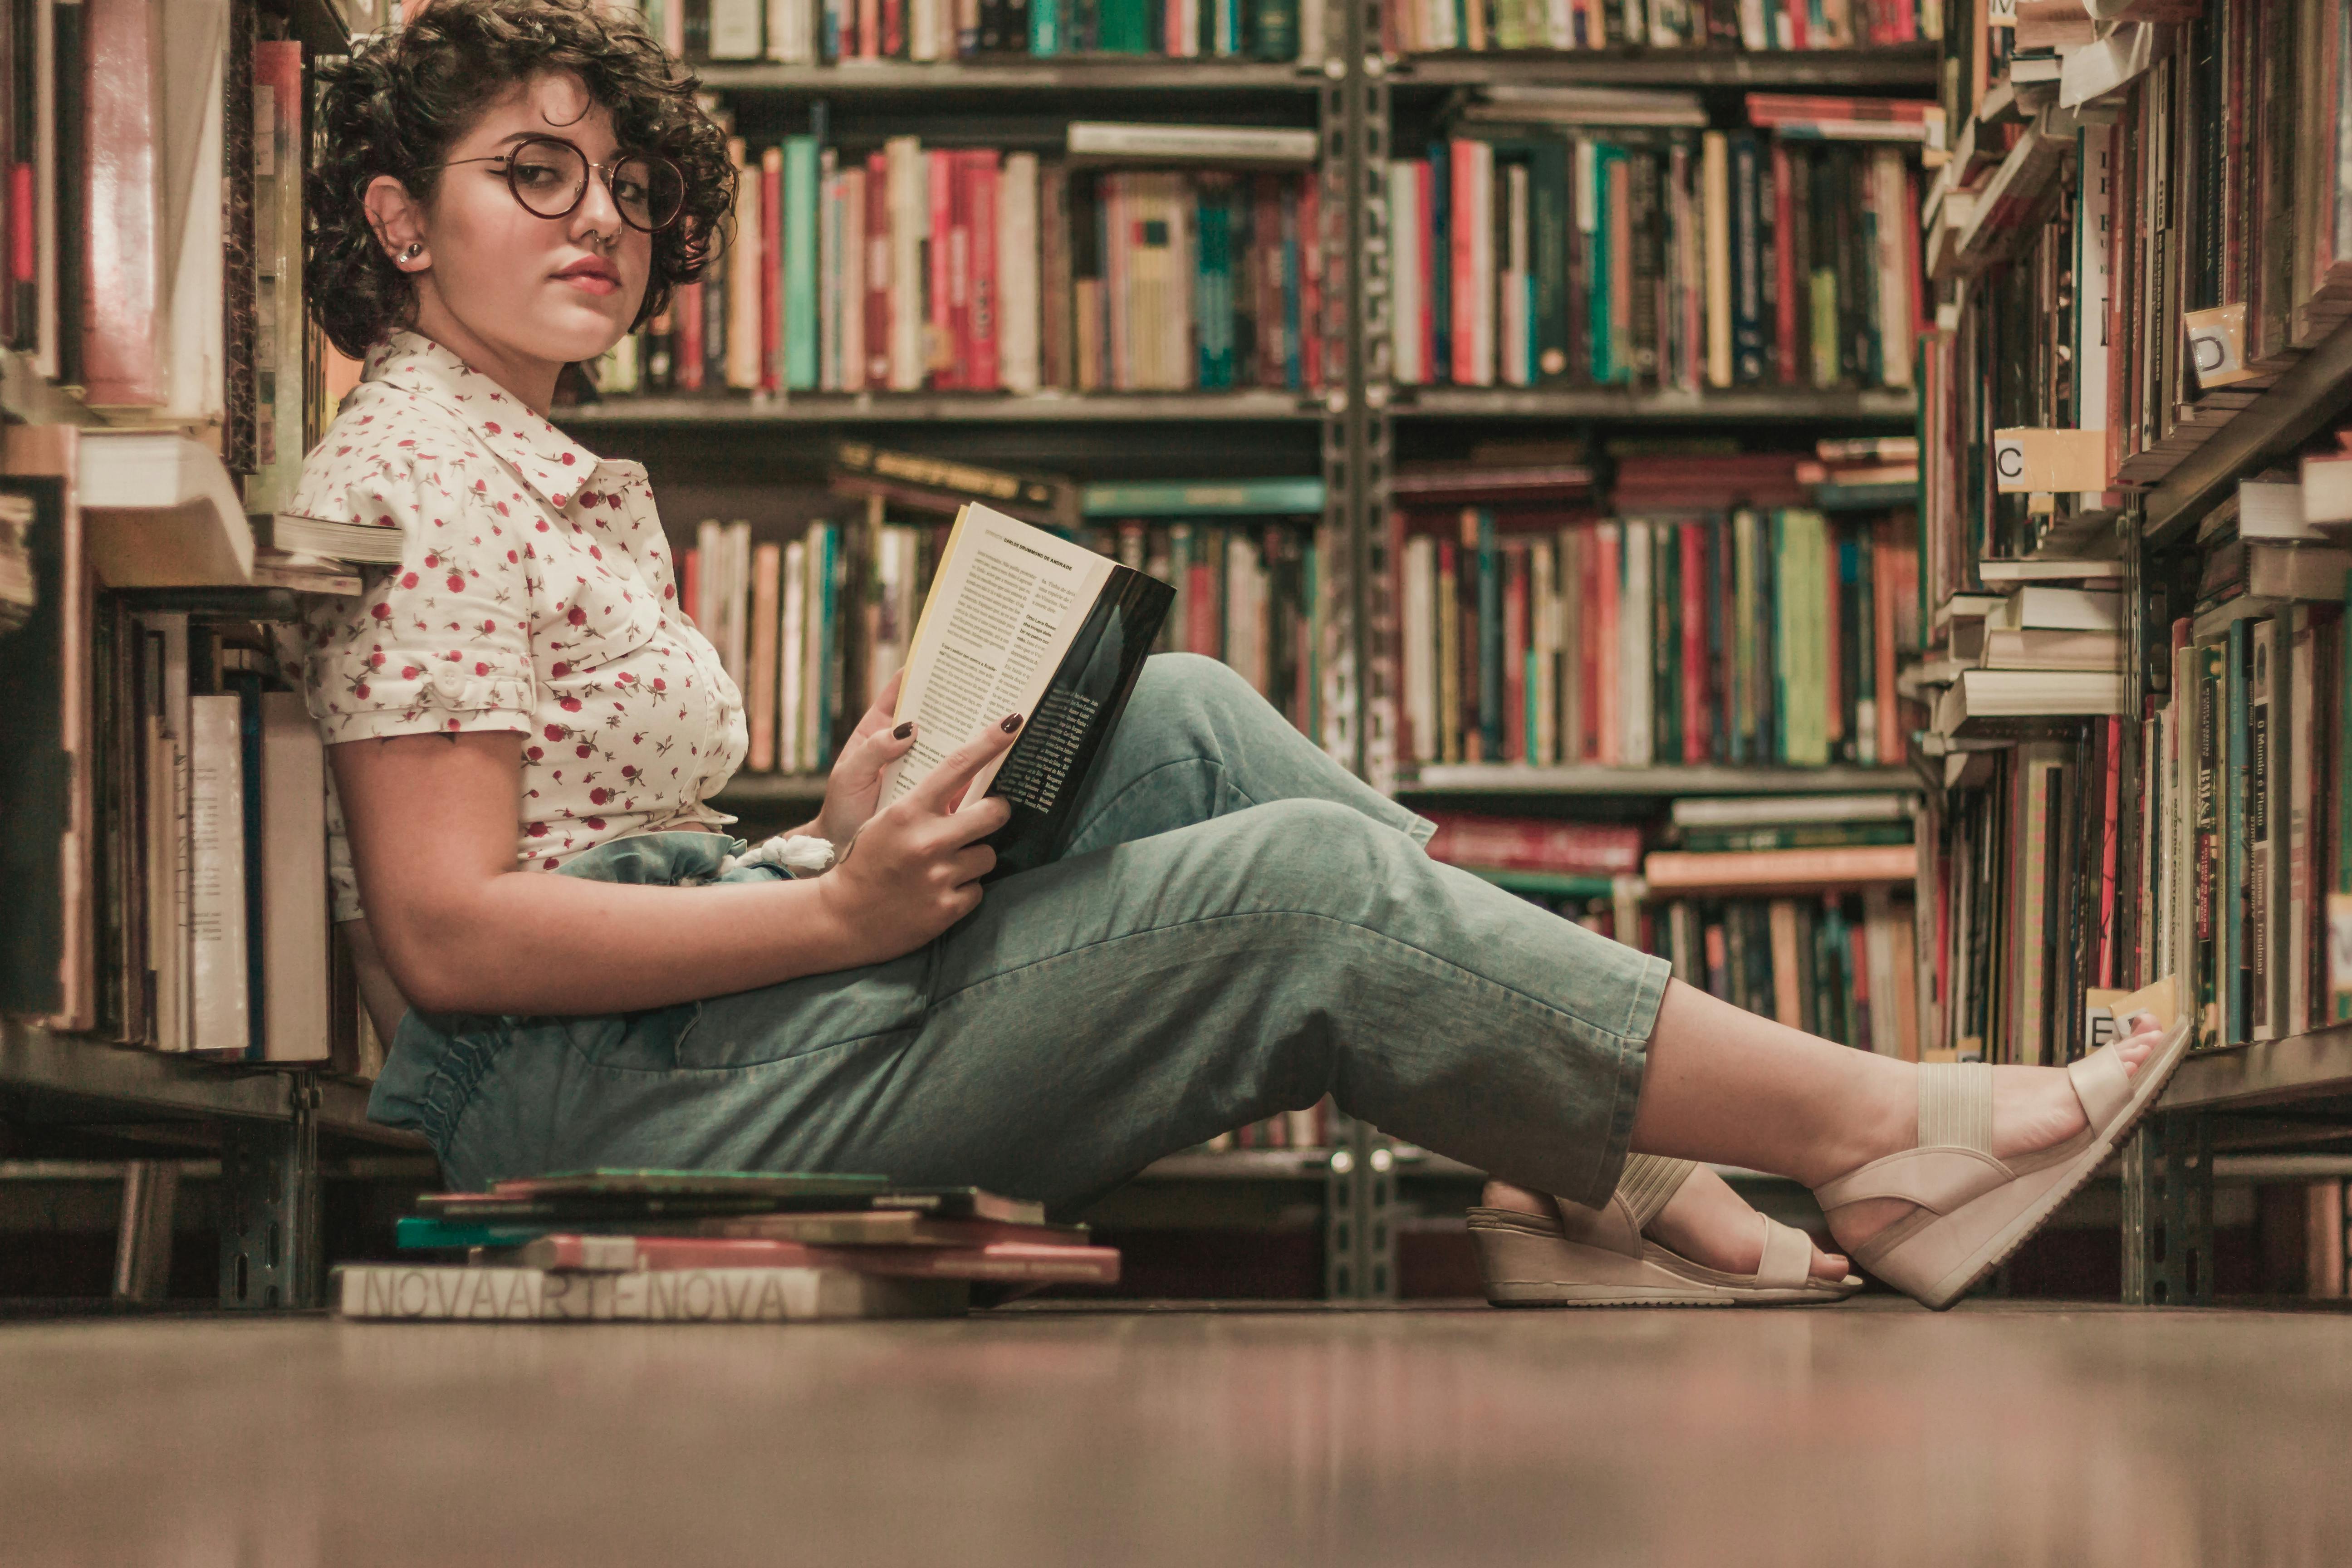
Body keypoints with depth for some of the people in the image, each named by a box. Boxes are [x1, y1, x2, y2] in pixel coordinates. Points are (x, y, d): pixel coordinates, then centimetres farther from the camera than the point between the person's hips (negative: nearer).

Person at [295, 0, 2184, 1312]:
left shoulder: (572, 482, 21)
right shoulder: (415, 481, -11)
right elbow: (445, 931, -20)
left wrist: (846, 836, 1)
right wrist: (839, 911, -22)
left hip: (704, 1015, 10)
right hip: (595, 1102, -10)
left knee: (1175, 724, 0)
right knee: (1302, 880, -15)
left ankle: (1586, 1181, -7)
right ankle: (1876, 1140, -8)